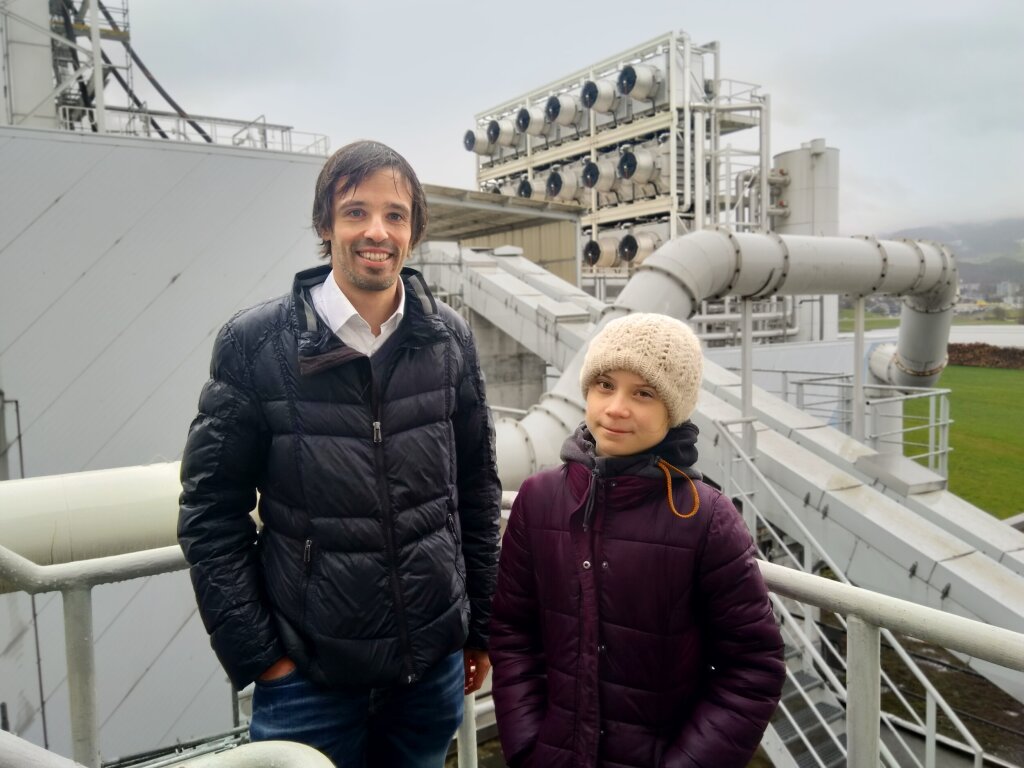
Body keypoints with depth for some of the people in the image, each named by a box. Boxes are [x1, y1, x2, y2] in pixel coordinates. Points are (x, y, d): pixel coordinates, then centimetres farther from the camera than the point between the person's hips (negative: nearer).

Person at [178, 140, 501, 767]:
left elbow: (478, 490, 4)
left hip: (433, 667, 3)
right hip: (307, 674, -2)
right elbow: (212, 513, -6)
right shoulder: (255, 342, -10)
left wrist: (481, 626, 7)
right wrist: (254, 654, -7)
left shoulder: (449, 339, -2)